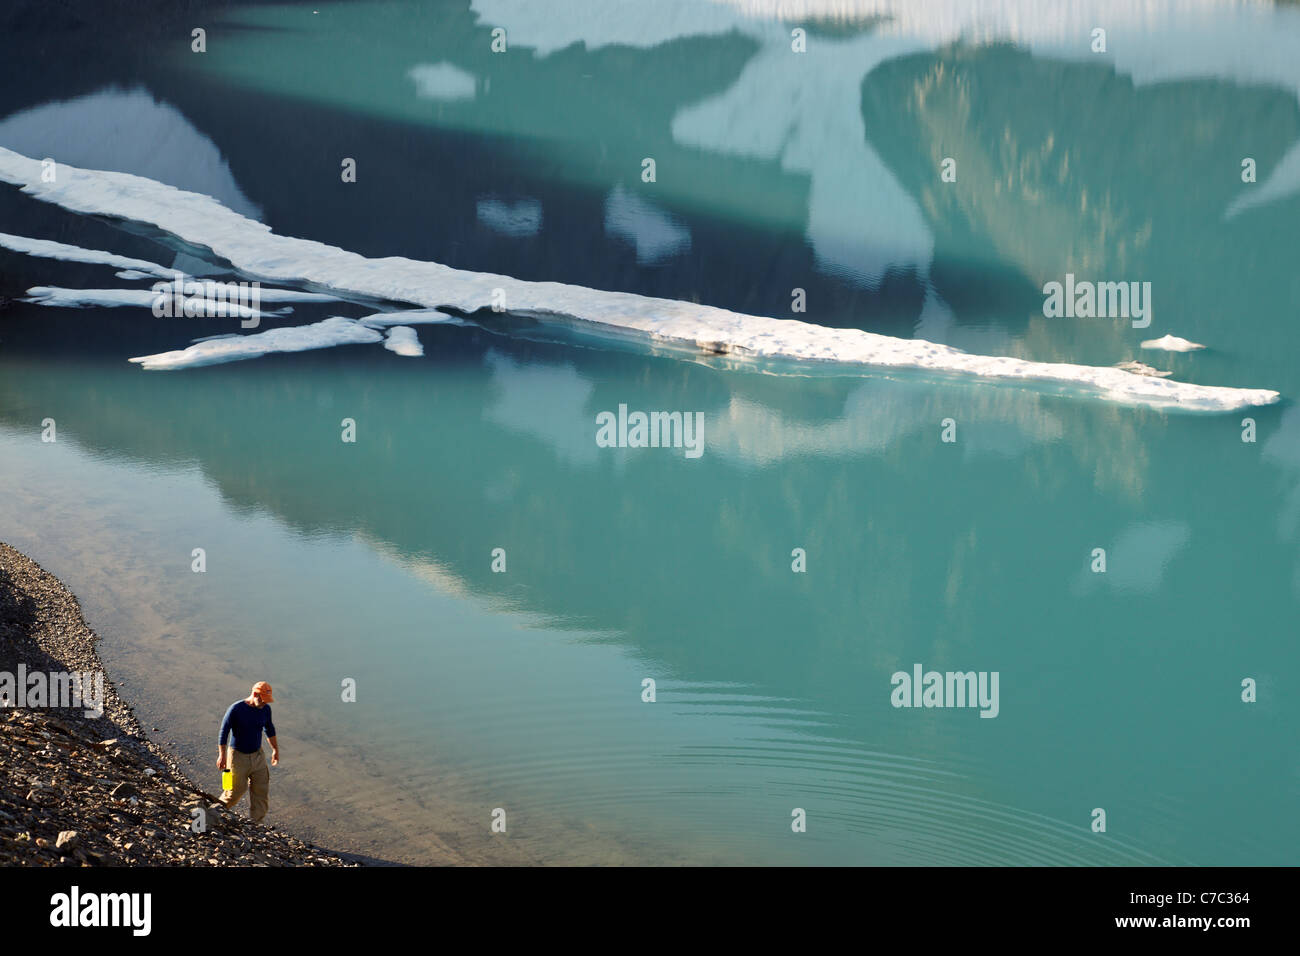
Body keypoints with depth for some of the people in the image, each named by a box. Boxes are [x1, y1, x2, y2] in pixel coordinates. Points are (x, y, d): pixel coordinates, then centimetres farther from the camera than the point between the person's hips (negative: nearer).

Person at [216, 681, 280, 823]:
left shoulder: (265, 709, -4)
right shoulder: (236, 709, -20)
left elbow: (269, 728, 14)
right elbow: (224, 731, -14)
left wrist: (275, 749, 22)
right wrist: (222, 755, -15)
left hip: (257, 755, 5)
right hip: (238, 756, -5)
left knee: (262, 790, 4)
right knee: (236, 790, 3)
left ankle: (255, 824, 15)